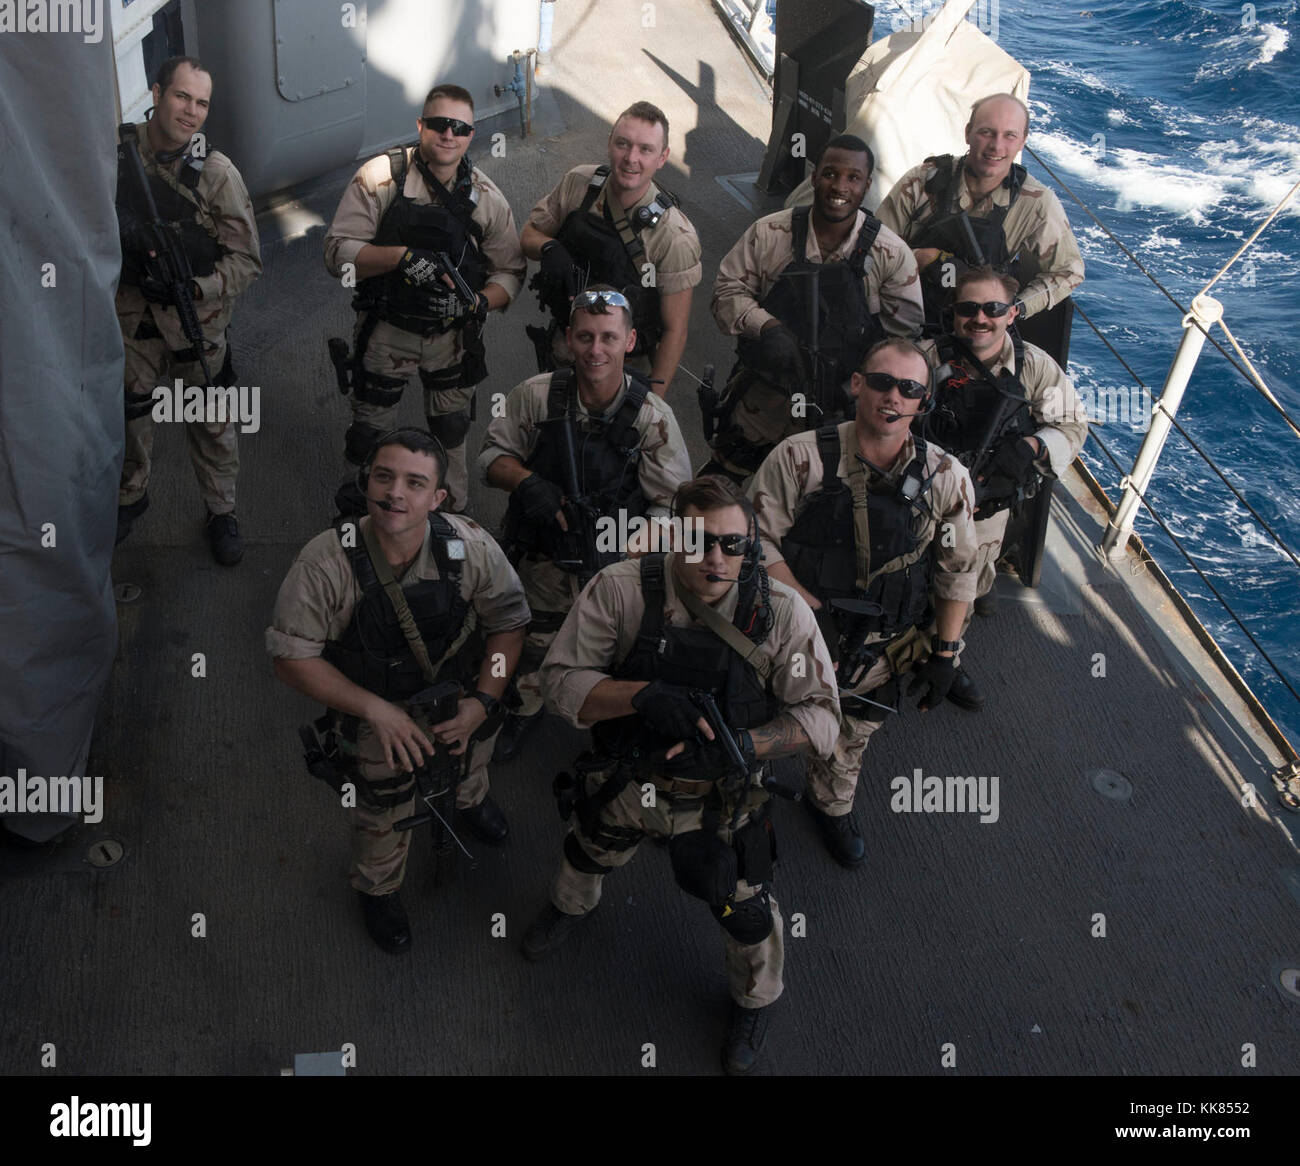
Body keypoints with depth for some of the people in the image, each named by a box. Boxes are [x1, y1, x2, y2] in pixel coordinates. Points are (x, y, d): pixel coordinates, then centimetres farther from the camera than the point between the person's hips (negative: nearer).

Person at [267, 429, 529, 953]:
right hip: (375, 712, -2)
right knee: (383, 813, 20)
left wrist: (483, 702, -19)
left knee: (466, 768, 33)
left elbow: (508, 622, -11)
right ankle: (377, 890, 54)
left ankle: (470, 798, 73)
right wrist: (377, 711, -27)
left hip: (459, 701, 3)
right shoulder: (325, 564, -33)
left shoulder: (471, 547, -27)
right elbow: (292, 657, -24)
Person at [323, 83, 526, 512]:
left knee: (451, 435, 18)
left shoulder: (486, 197, -2)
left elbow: (510, 271, 2)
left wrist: (476, 303, -19)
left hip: (453, 335, 2)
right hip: (386, 331, -2)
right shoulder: (381, 176, -11)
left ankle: (454, 513, 41)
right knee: (369, 438, 10)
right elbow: (338, 251, -15)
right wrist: (402, 256, -30)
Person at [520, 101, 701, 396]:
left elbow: (675, 330, -19)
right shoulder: (578, 183, -13)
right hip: (561, 354, 4)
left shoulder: (675, 237, -25)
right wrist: (550, 248, -22)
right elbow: (529, 233, 3)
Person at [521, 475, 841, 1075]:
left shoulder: (782, 613, -22)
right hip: (623, 780, 2)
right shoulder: (620, 590, -23)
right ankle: (570, 907, 69)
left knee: (746, 912, 12)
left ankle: (756, 1001, 48)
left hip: (721, 797, -1)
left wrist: (743, 745, -32)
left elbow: (820, 714, -16)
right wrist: (644, 695, -36)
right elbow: (561, 677, -20)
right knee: (588, 855, 30)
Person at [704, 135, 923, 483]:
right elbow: (729, 291, 1)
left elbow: (906, 328, -3)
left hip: (839, 416, 0)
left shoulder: (892, 254, -5)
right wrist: (767, 328, -18)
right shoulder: (767, 234, -3)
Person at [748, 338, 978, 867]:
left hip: (882, 652, 2)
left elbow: (958, 570, 0)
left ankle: (831, 805, 56)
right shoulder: (800, 458, -19)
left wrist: (945, 654, 2)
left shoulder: (946, 478, -11)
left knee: (850, 740, 25)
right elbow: (759, 541, -14)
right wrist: (810, 607, -21)